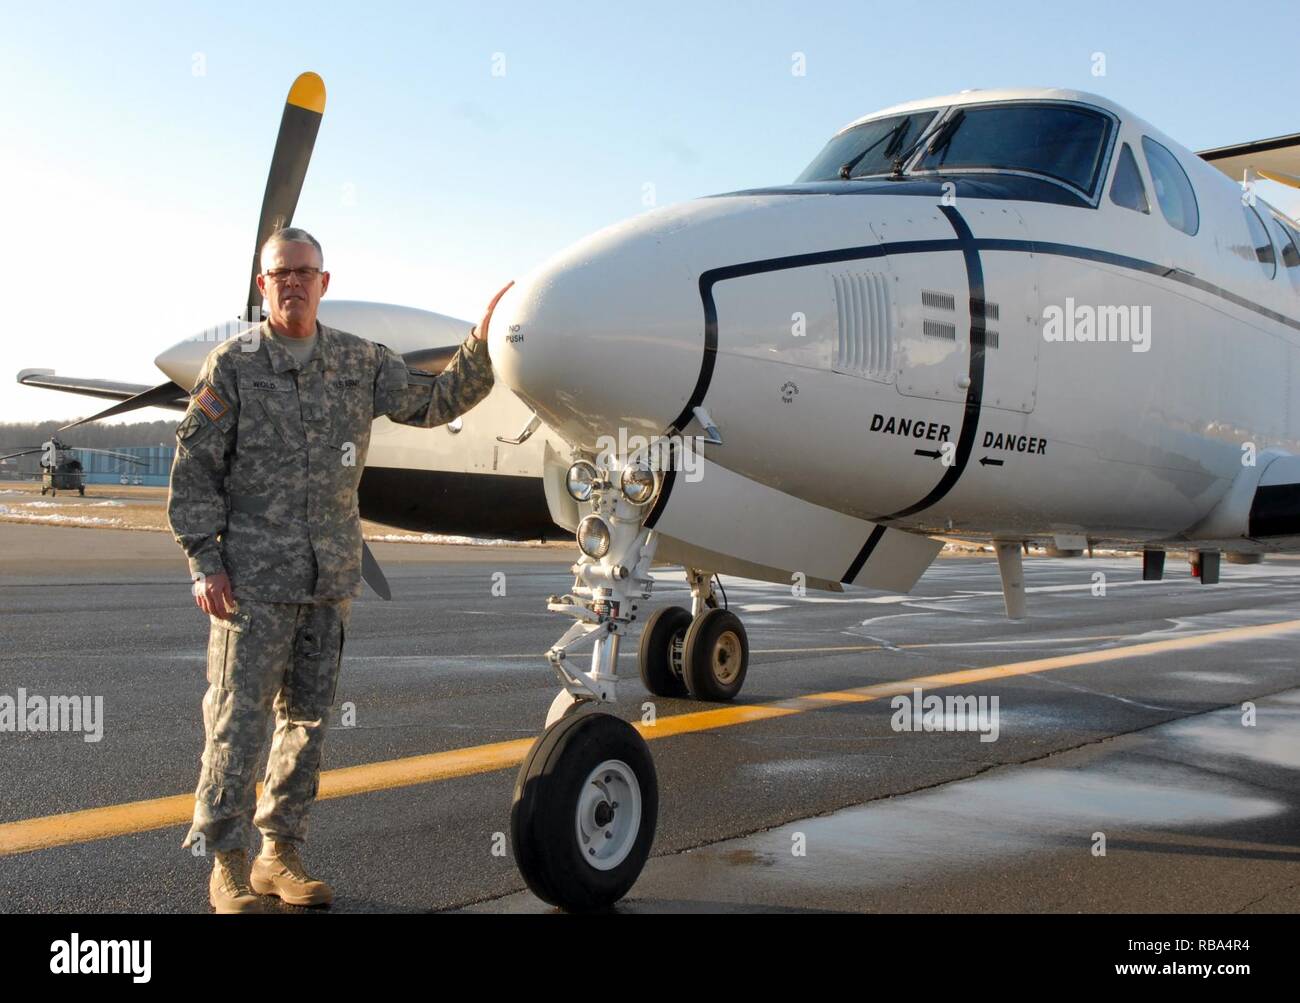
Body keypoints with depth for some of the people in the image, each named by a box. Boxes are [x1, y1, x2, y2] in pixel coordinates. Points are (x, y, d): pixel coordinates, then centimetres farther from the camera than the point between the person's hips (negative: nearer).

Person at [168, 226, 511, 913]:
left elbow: (434, 401, 16)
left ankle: (281, 854, 23)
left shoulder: (360, 363, 8)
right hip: (253, 577, -4)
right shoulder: (233, 366, -2)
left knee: (308, 718, 10)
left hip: (331, 576, 4)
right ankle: (228, 868, 9)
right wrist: (204, 562, -9)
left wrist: (482, 346, 2)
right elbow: (194, 469, -3)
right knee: (239, 722, -2)